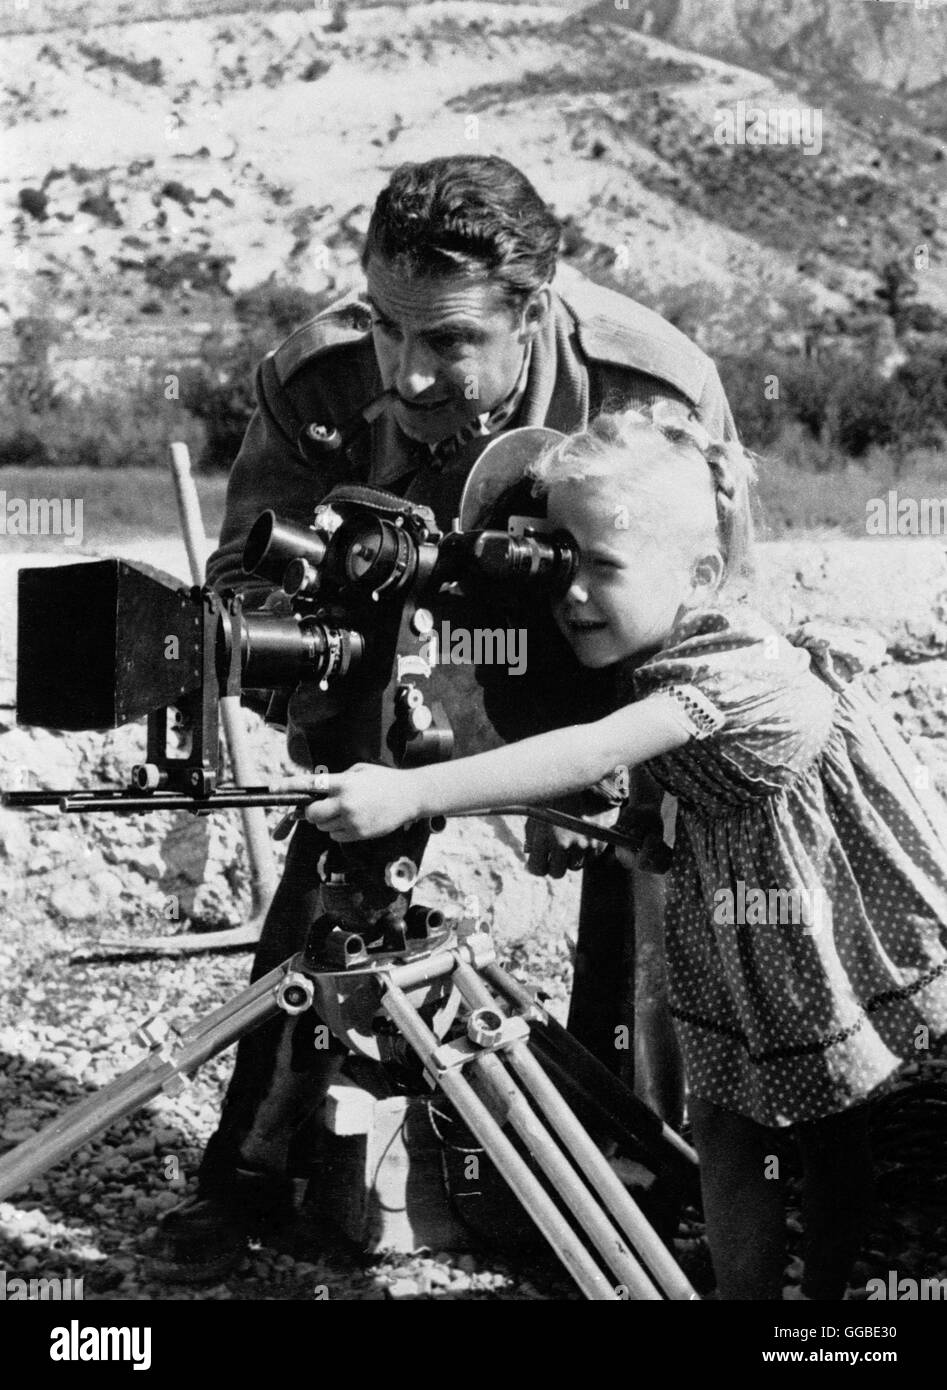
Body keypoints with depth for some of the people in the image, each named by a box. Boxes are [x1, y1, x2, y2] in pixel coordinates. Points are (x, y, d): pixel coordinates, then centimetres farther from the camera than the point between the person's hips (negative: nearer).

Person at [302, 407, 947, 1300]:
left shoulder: (744, 671, -32)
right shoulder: (640, 660, -6)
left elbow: (586, 757, -44)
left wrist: (412, 793, -51)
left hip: (860, 950, -6)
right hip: (736, 950, 7)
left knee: (841, 1152, 9)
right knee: (722, 1136, 8)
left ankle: (830, 1288, 26)